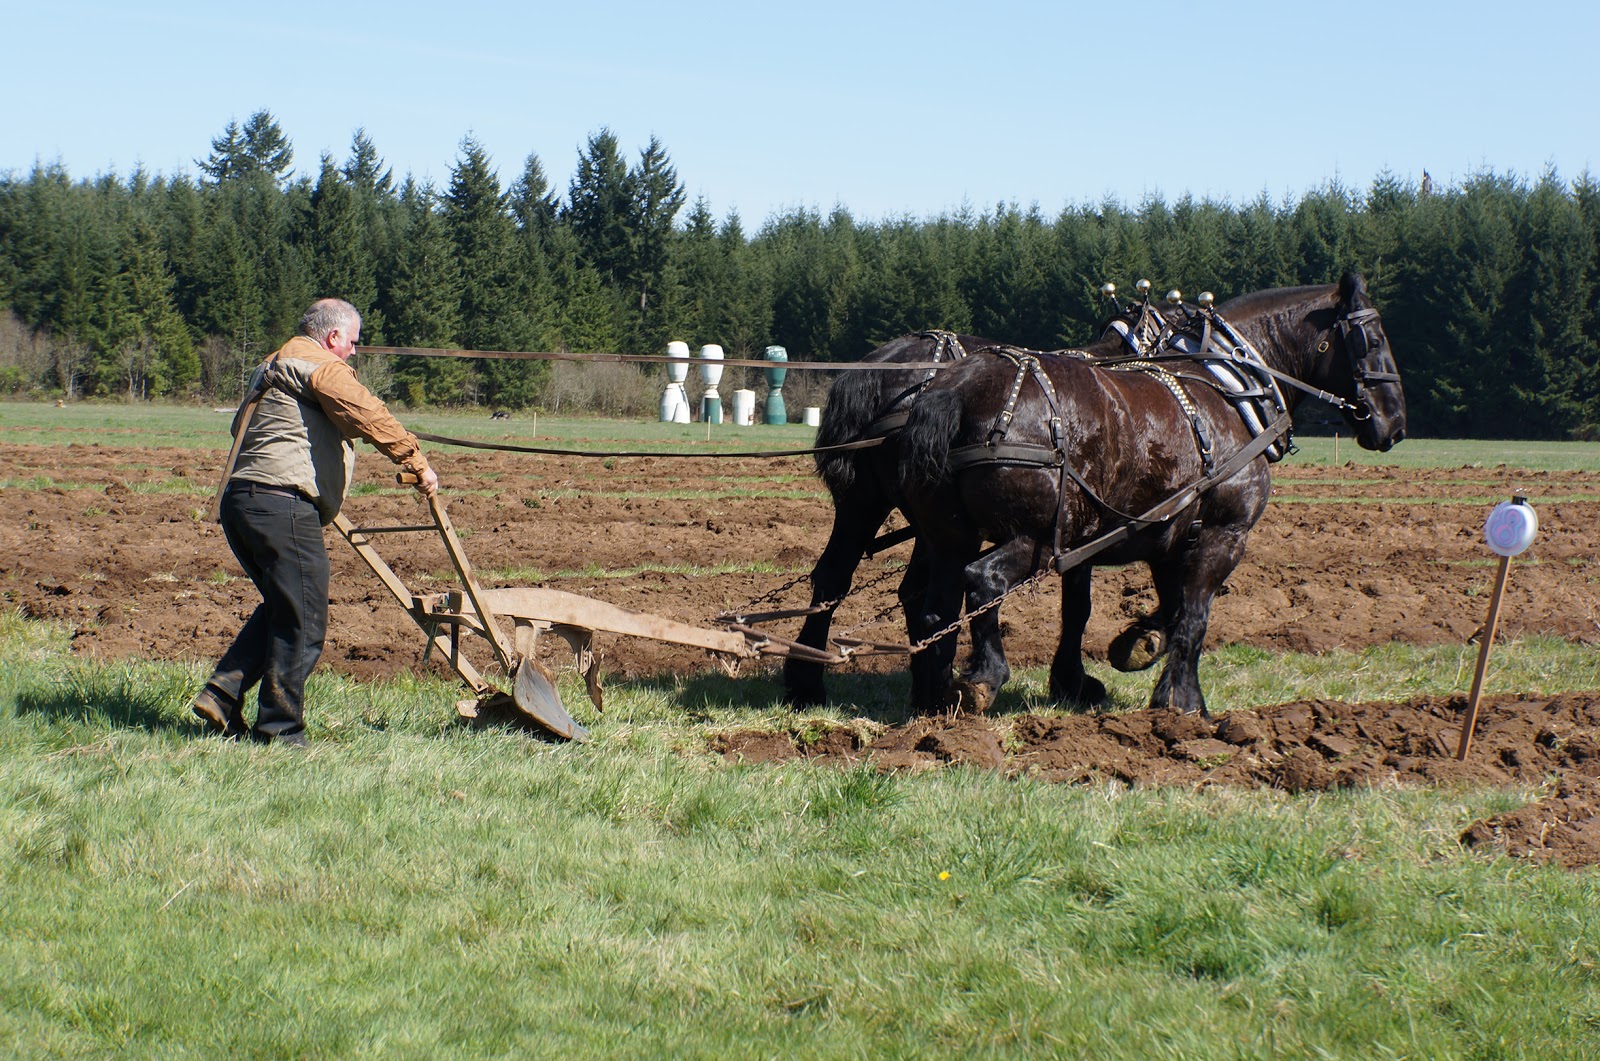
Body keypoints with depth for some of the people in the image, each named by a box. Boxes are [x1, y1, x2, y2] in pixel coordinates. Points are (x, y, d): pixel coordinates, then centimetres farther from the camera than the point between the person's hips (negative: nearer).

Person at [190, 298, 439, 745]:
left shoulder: (272, 368, 26)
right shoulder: (322, 367, -4)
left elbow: (240, 426, 35)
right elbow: (368, 416, -17)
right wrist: (417, 463, -17)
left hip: (238, 502, 10)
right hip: (283, 506, -10)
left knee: (281, 607, 21)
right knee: (302, 620, -4)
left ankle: (222, 693, 12)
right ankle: (279, 729, -1)